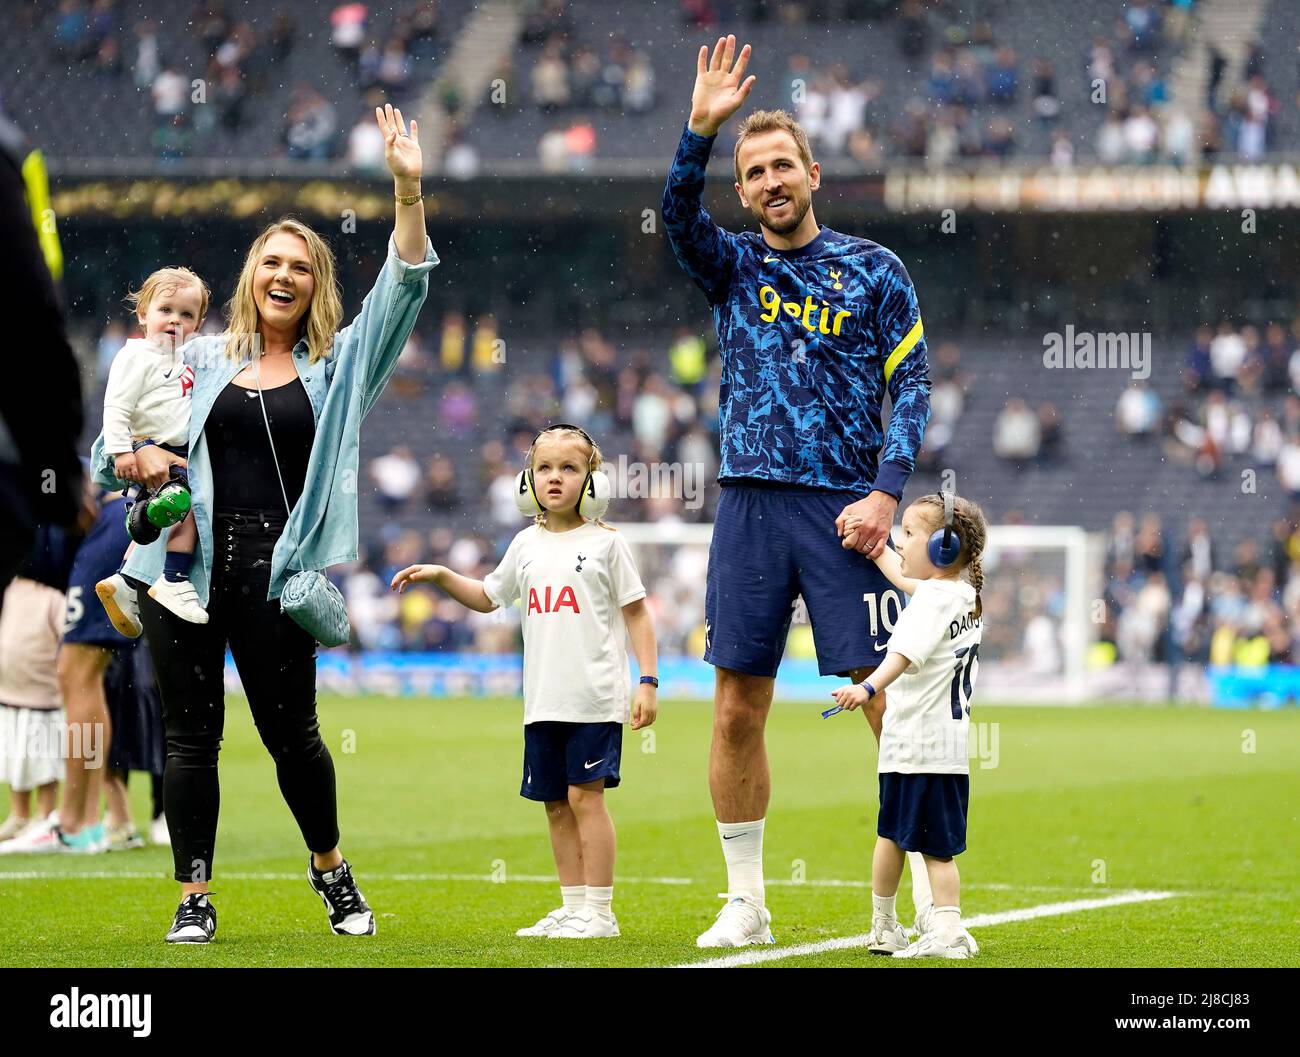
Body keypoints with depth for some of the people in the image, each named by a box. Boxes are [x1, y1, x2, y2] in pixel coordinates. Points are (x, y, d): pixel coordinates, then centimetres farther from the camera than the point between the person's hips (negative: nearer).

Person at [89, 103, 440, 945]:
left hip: (275, 573, -1)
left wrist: (409, 190, -10)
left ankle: (331, 868, 24)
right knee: (193, 733, 0)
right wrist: (142, 458, -9)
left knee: (291, 730, 1)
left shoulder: (338, 365, 12)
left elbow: (403, 289, 0)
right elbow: (112, 446, 15)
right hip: (186, 562, 1)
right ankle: (195, 899, 5)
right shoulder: (202, 360, 12)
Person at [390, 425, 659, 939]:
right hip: (542, 700, 5)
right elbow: (488, 597, 27)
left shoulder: (605, 543, -1)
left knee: (585, 795, -9)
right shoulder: (527, 544, 12)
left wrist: (648, 682, -5)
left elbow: (636, 613, 1)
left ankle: (600, 911, -5)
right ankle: (572, 907, 15)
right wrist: (441, 576, 12)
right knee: (556, 804, 8)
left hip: (594, 698, -5)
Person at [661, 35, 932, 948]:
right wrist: (701, 129, -23)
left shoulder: (873, 271, 6)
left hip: (844, 507, -2)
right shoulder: (733, 267, 12)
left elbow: (911, 386, 2)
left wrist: (886, 493, -11)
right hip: (751, 504, 2)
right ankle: (745, 902, 10)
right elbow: (680, 217, -8)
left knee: (892, 701, -8)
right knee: (737, 707, 1)